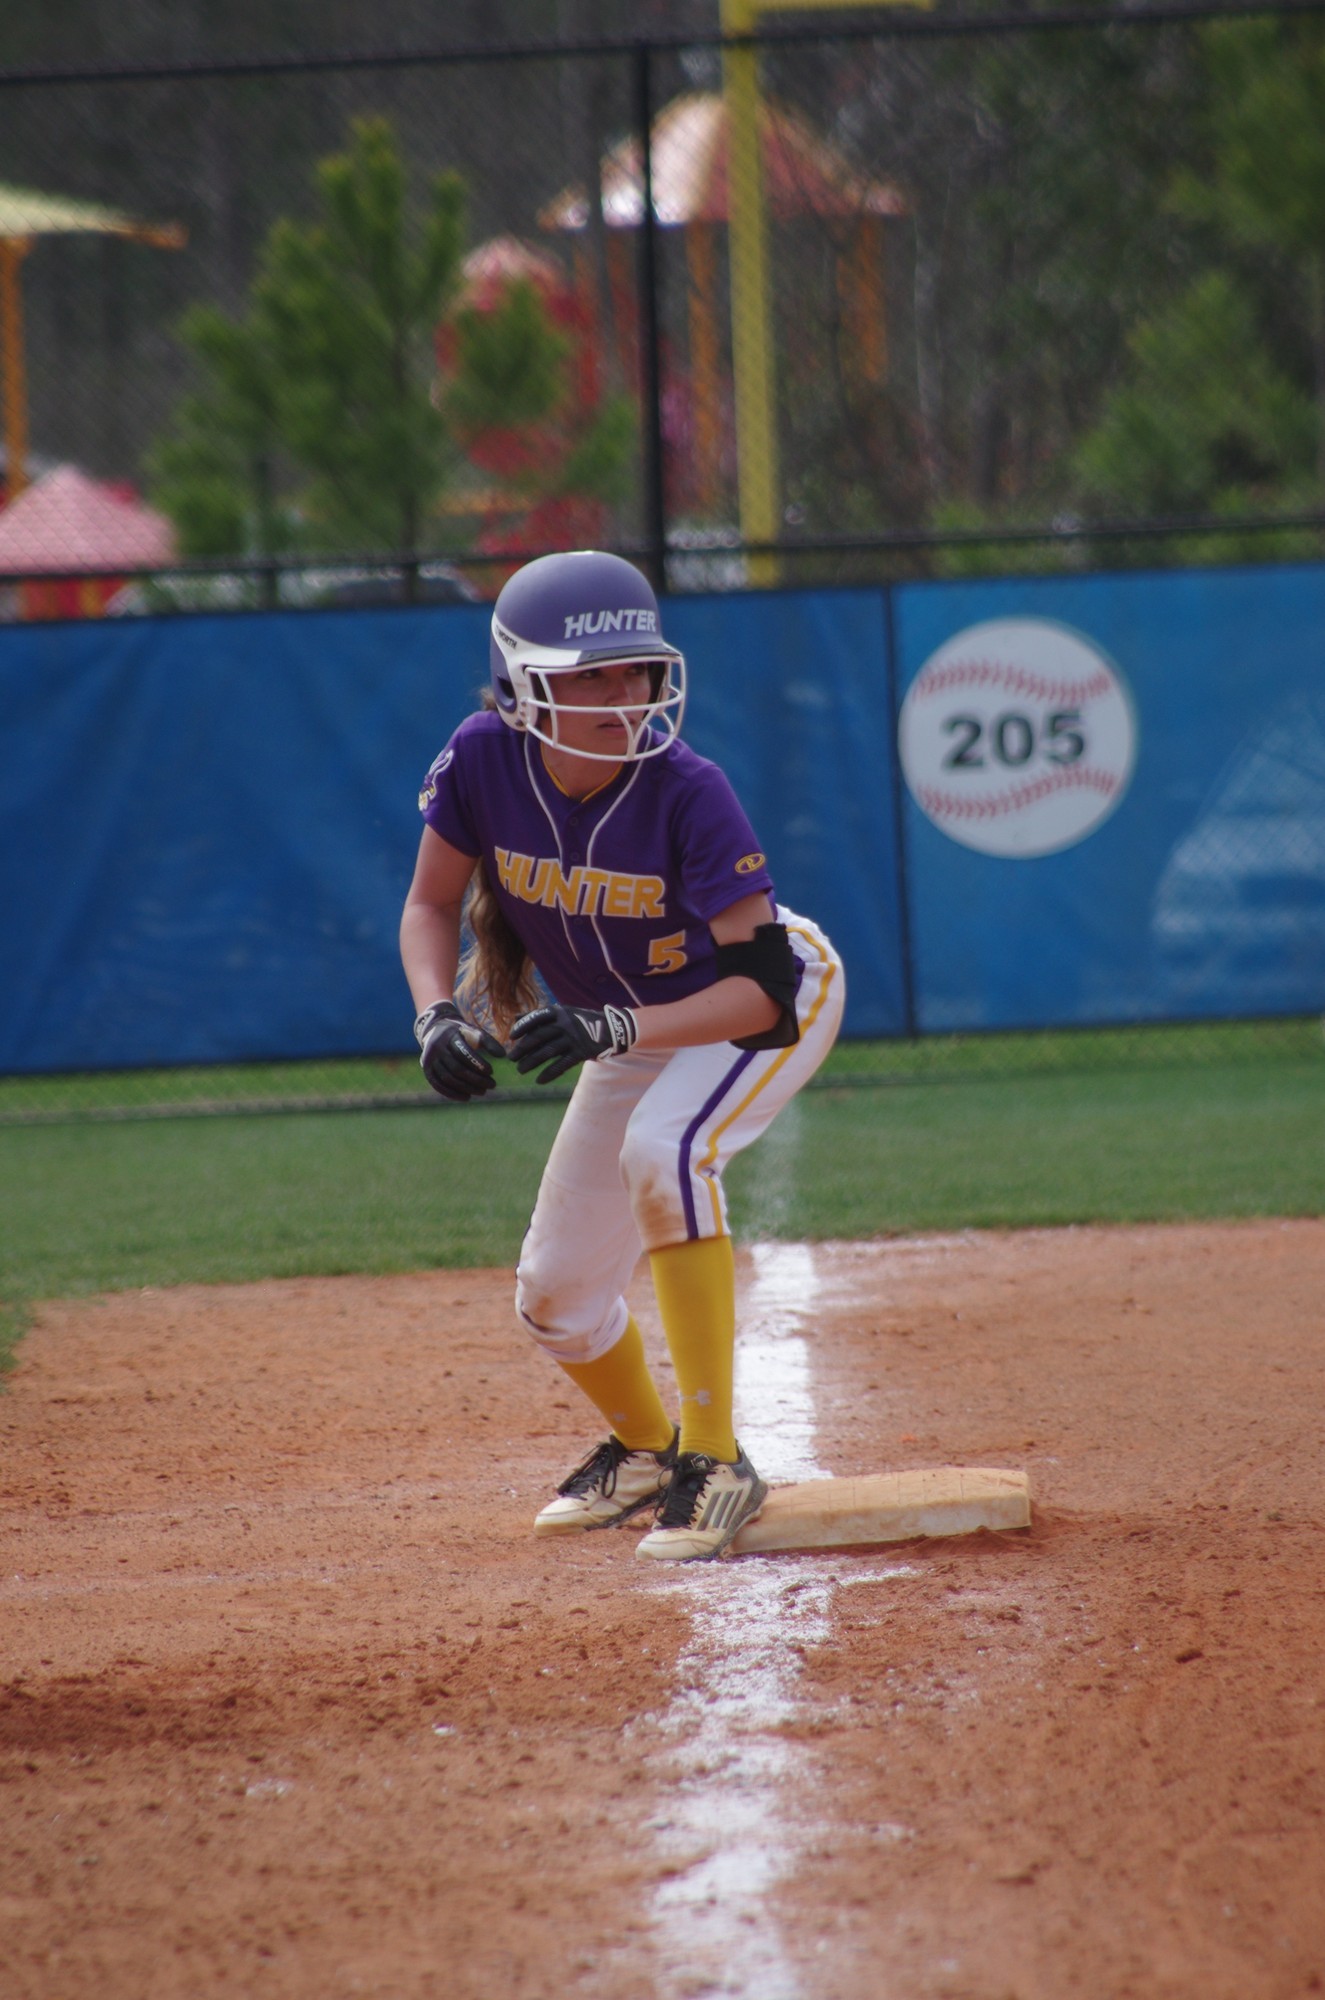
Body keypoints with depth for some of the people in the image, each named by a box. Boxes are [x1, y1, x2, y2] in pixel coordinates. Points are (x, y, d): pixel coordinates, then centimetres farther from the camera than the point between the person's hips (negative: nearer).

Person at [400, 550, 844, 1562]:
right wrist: (438, 1015, -27)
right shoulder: (484, 761, -23)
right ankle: (643, 1446, 44)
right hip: (635, 1031, 6)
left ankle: (713, 1461, -30)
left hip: (776, 1003, -6)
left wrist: (615, 1029, -47)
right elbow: (432, 907, -7)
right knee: (556, 1298, 10)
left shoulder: (689, 794, -34)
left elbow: (762, 987, -35)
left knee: (664, 1147, -37)